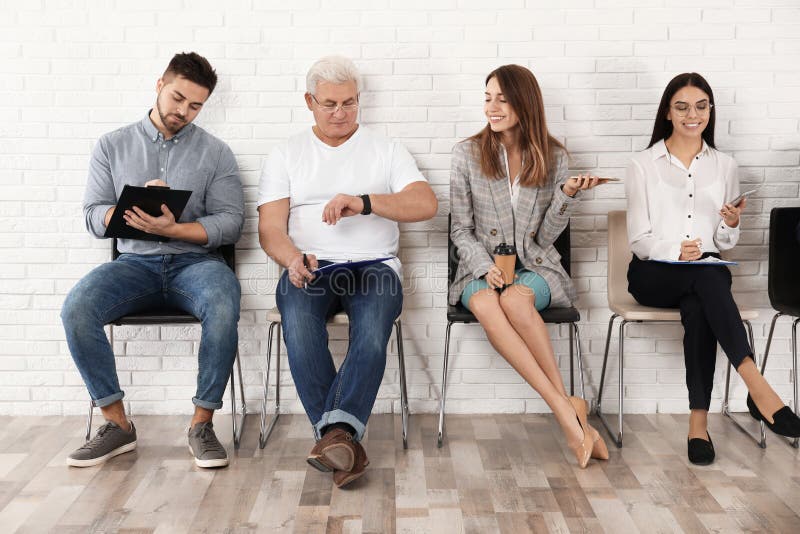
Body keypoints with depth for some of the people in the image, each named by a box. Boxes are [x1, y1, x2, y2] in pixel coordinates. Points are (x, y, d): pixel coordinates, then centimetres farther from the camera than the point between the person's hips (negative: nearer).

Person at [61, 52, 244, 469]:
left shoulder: (215, 153, 8)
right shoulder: (112, 146, 12)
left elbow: (230, 224, -1)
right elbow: (93, 217, 7)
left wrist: (172, 229, -17)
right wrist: (133, 207, -14)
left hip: (194, 261, -1)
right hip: (135, 262, 2)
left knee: (223, 307, -35)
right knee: (76, 309, -27)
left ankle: (202, 423, -19)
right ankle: (116, 423, -12)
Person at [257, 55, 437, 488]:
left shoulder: (385, 151, 16)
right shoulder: (287, 155, 18)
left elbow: (426, 205, 0)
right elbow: (270, 228, 8)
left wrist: (364, 202, -16)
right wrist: (293, 258, -16)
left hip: (373, 266, 0)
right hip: (308, 269, 1)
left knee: (372, 330, -34)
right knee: (298, 324, -33)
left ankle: (337, 431, -41)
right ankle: (344, 441, -34)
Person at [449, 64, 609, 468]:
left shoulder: (553, 158, 5)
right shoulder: (467, 155, 4)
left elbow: (546, 238, 4)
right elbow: (460, 230, 4)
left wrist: (566, 195, -11)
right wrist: (486, 268, -13)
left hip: (535, 268, 0)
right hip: (480, 269, 0)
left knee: (515, 298, -37)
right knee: (485, 304, -37)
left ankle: (565, 406, -29)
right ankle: (567, 409, -36)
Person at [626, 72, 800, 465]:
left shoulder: (724, 166, 13)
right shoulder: (644, 165, 5)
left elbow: (724, 244, 12)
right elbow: (639, 239, -1)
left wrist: (731, 225, -11)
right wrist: (675, 252, -20)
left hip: (706, 273, 2)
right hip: (653, 273, -2)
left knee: (698, 309, -35)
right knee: (707, 277, -36)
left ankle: (699, 423, -35)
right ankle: (759, 389, -44)